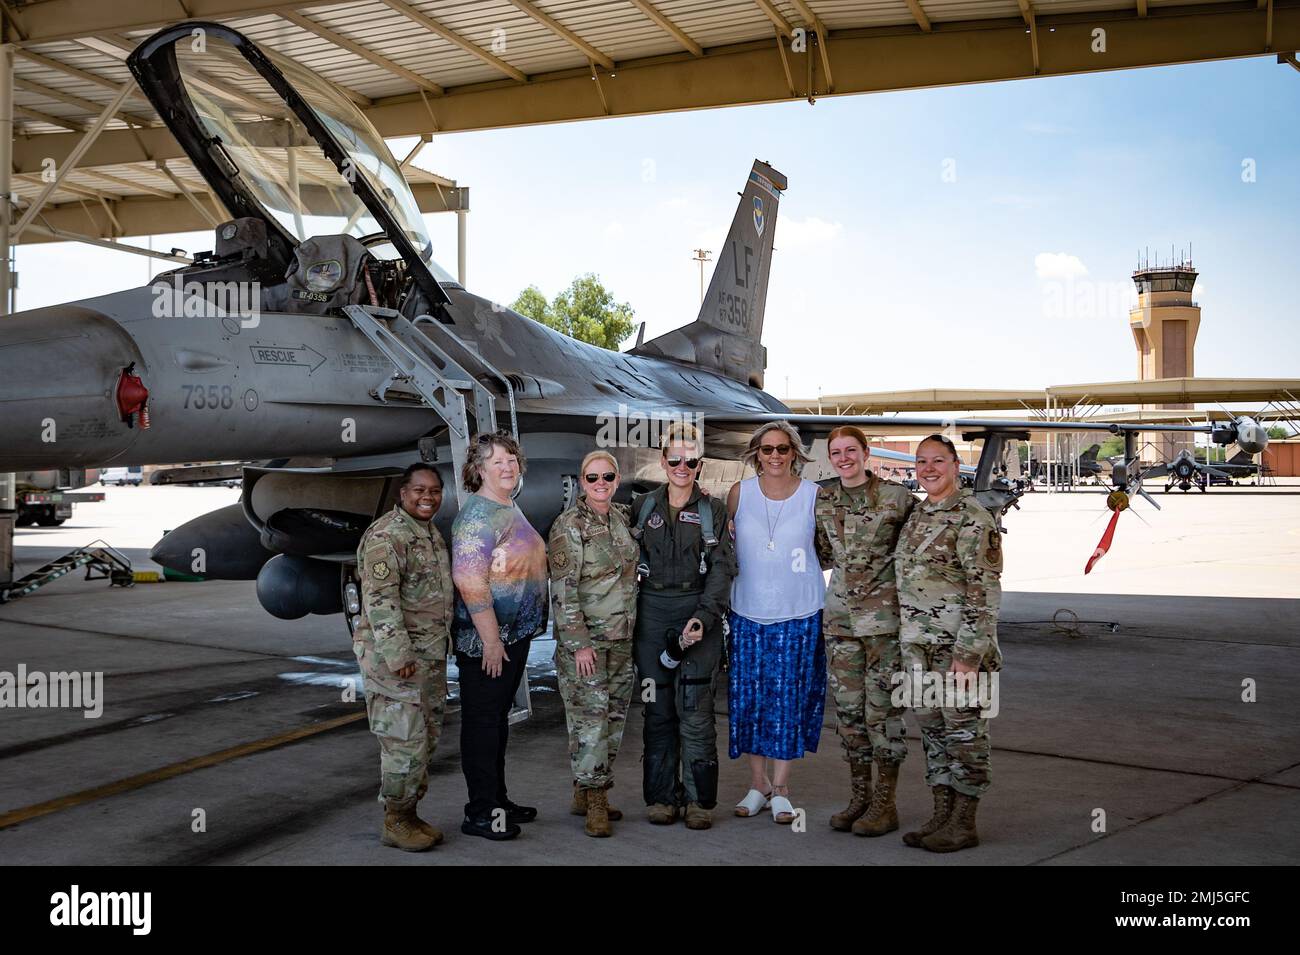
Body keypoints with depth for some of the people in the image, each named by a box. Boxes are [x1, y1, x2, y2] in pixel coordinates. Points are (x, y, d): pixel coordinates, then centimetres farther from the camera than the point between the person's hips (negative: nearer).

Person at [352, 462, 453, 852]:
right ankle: (395, 823, 8)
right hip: (395, 656, -9)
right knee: (405, 741, -5)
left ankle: (410, 814, 24)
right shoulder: (386, 536, -16)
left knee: (426, 739, 14)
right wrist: (398, 656, -26)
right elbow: (380, 600, -22)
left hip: (431, 655, 10)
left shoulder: (432, 534, 14)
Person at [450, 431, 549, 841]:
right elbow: (469, 582, -24)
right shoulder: (476, 515, -17)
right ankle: (480, 813, 8)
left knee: (499, 717, 17)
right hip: (486, 638, -9)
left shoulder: (512, 509, 12)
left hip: (516, 633, 9)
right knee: (482, 721, 0)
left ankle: (498, 800, 28)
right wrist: (490, 639, -24)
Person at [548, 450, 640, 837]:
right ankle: (593, 801, 4)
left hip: (622, 638, 7)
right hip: (585, 638, -7)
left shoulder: (623, 517, 8)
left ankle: (587, 794, 21)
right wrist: (579, 643, -17)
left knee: (613, 718, 10)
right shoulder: (569, 525, -11)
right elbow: (563, 589, -14)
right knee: (589, 718, -5)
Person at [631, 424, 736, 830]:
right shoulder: (643, 506, 11)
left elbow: (722, 568, -1)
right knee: (658, 709, 5)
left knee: (695, 709, -5)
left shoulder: (713, 510, 5)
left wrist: (703, 616, -14)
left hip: (698, 612, -2)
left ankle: (699, 799, 4)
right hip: (652, 613, 2)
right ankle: (661, 796, 14)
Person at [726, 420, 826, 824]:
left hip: (799, 614, -1)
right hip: (748, 613, 1)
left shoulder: (815, 496, -2)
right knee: (748, 698, 5)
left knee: (788, 699, 3)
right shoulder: (740, 493, 1)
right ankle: (758, 783, 20)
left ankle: (780, 789, 15)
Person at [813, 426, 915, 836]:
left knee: (882, 707, -1)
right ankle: (858, 795, 22)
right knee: (847, 707, 9)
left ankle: (885, 803, 10)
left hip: (884, 615, -4)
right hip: (840, 614, 5)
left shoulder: (896, 496, -6)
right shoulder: (822, 500, 8)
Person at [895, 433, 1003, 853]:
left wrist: (969, 654, -21)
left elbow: (985, 592, -16)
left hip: (959, 645, -8)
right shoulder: (916, 516, 13)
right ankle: (941, 815, 23)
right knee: (932, 728, 13)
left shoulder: (973, 518, -12)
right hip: (918, 645, 8)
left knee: (964, 730, 1)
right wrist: (907, 643, 18)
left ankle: (964, 824, 10)